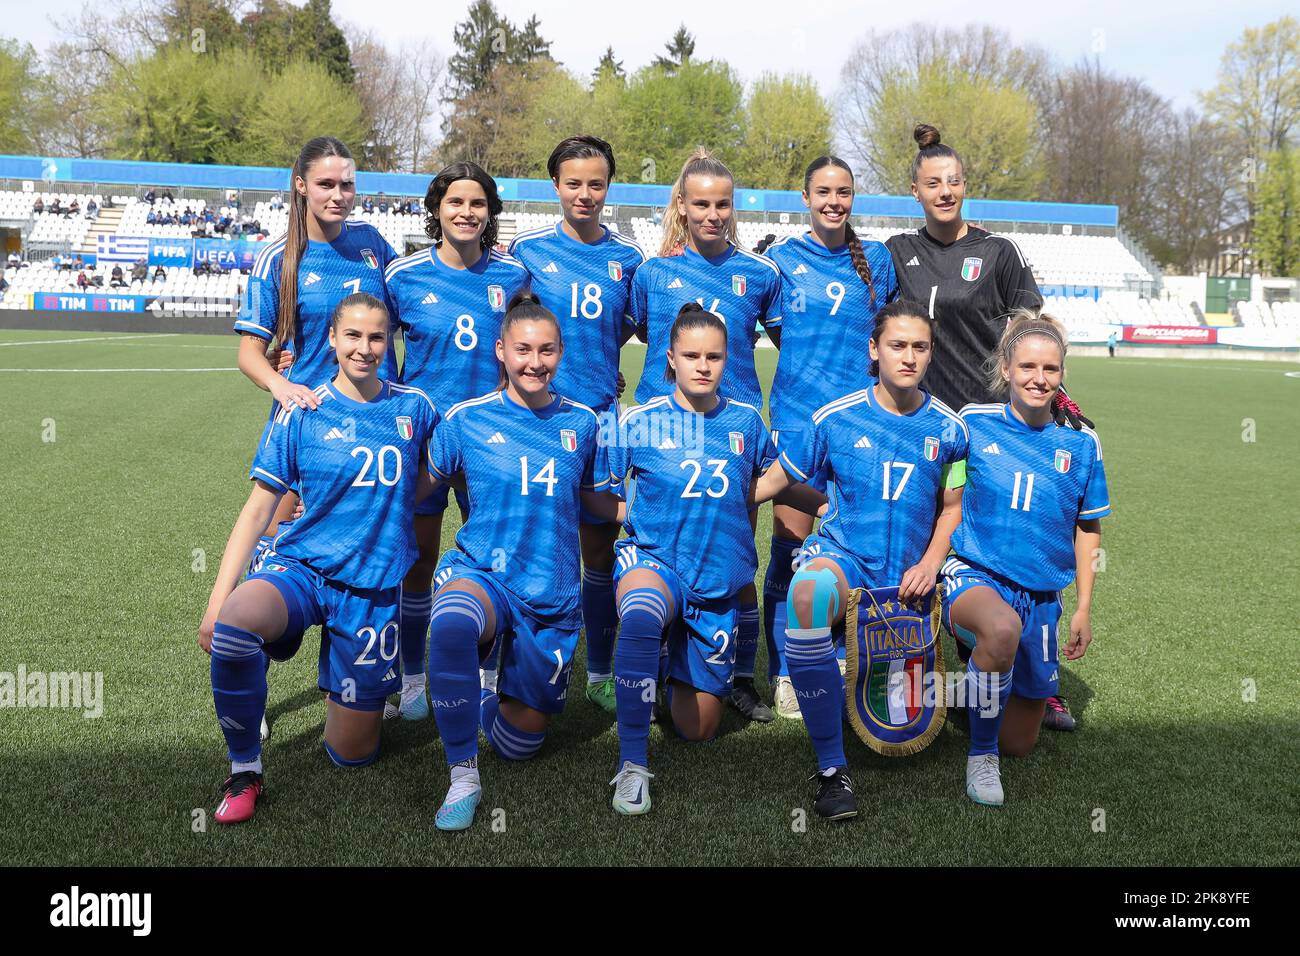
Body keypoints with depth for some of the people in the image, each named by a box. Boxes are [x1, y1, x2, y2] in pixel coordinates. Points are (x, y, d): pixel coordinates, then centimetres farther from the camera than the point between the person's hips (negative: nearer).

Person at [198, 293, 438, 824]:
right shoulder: (302, 413, -4)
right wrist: (217, 599, -11)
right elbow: (258, 509, -4)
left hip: (374, 588, 1)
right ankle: (244, 770, -14)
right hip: (299, 566, -1)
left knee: (352, 754, 4)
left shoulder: (414, 408, 1)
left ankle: (353, 691, 40)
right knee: (234, 621, -38)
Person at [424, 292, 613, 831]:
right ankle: (463, 777, -22)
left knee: (518, 744, 8)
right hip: (481, 573, -2)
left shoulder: (581, 423, 5)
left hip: (554, 597, 3)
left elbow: (598, 501, 19)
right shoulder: (466, 418, -2)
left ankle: (496, 684, 45)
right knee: (451, 623, -41)